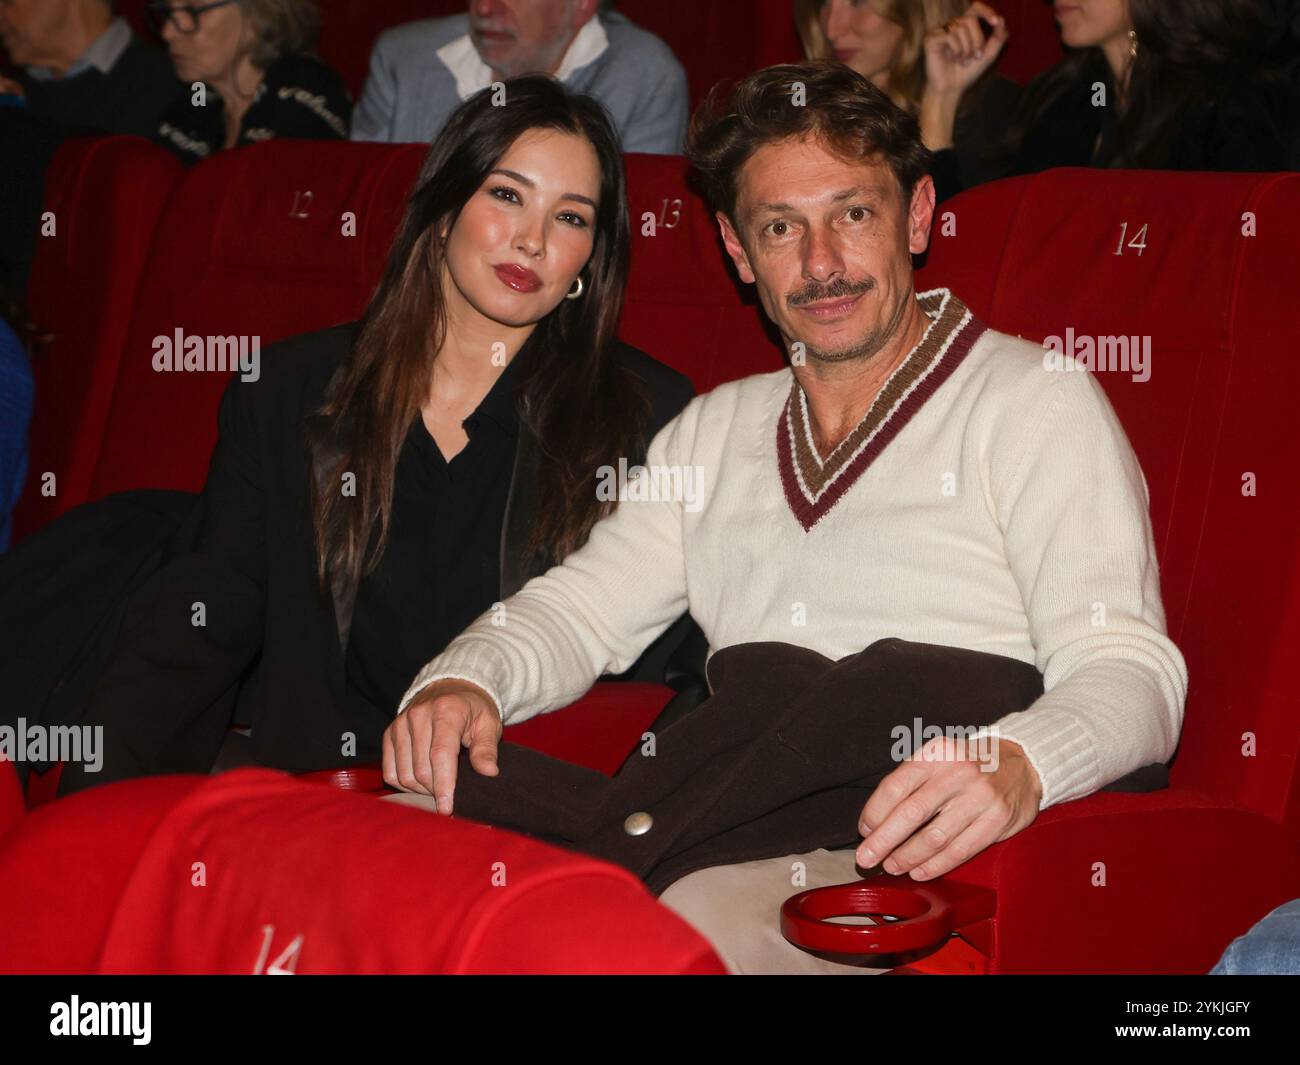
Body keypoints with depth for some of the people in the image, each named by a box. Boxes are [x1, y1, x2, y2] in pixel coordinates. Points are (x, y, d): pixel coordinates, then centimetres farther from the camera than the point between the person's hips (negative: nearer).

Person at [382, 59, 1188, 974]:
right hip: (732, 830, 5)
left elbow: (1130, 669, -7)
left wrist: (1016, 763, -31)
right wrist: (462, 681, -2)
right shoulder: (715, 429, 25)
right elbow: (579, 608, 22)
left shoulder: (1030, 400, 5)